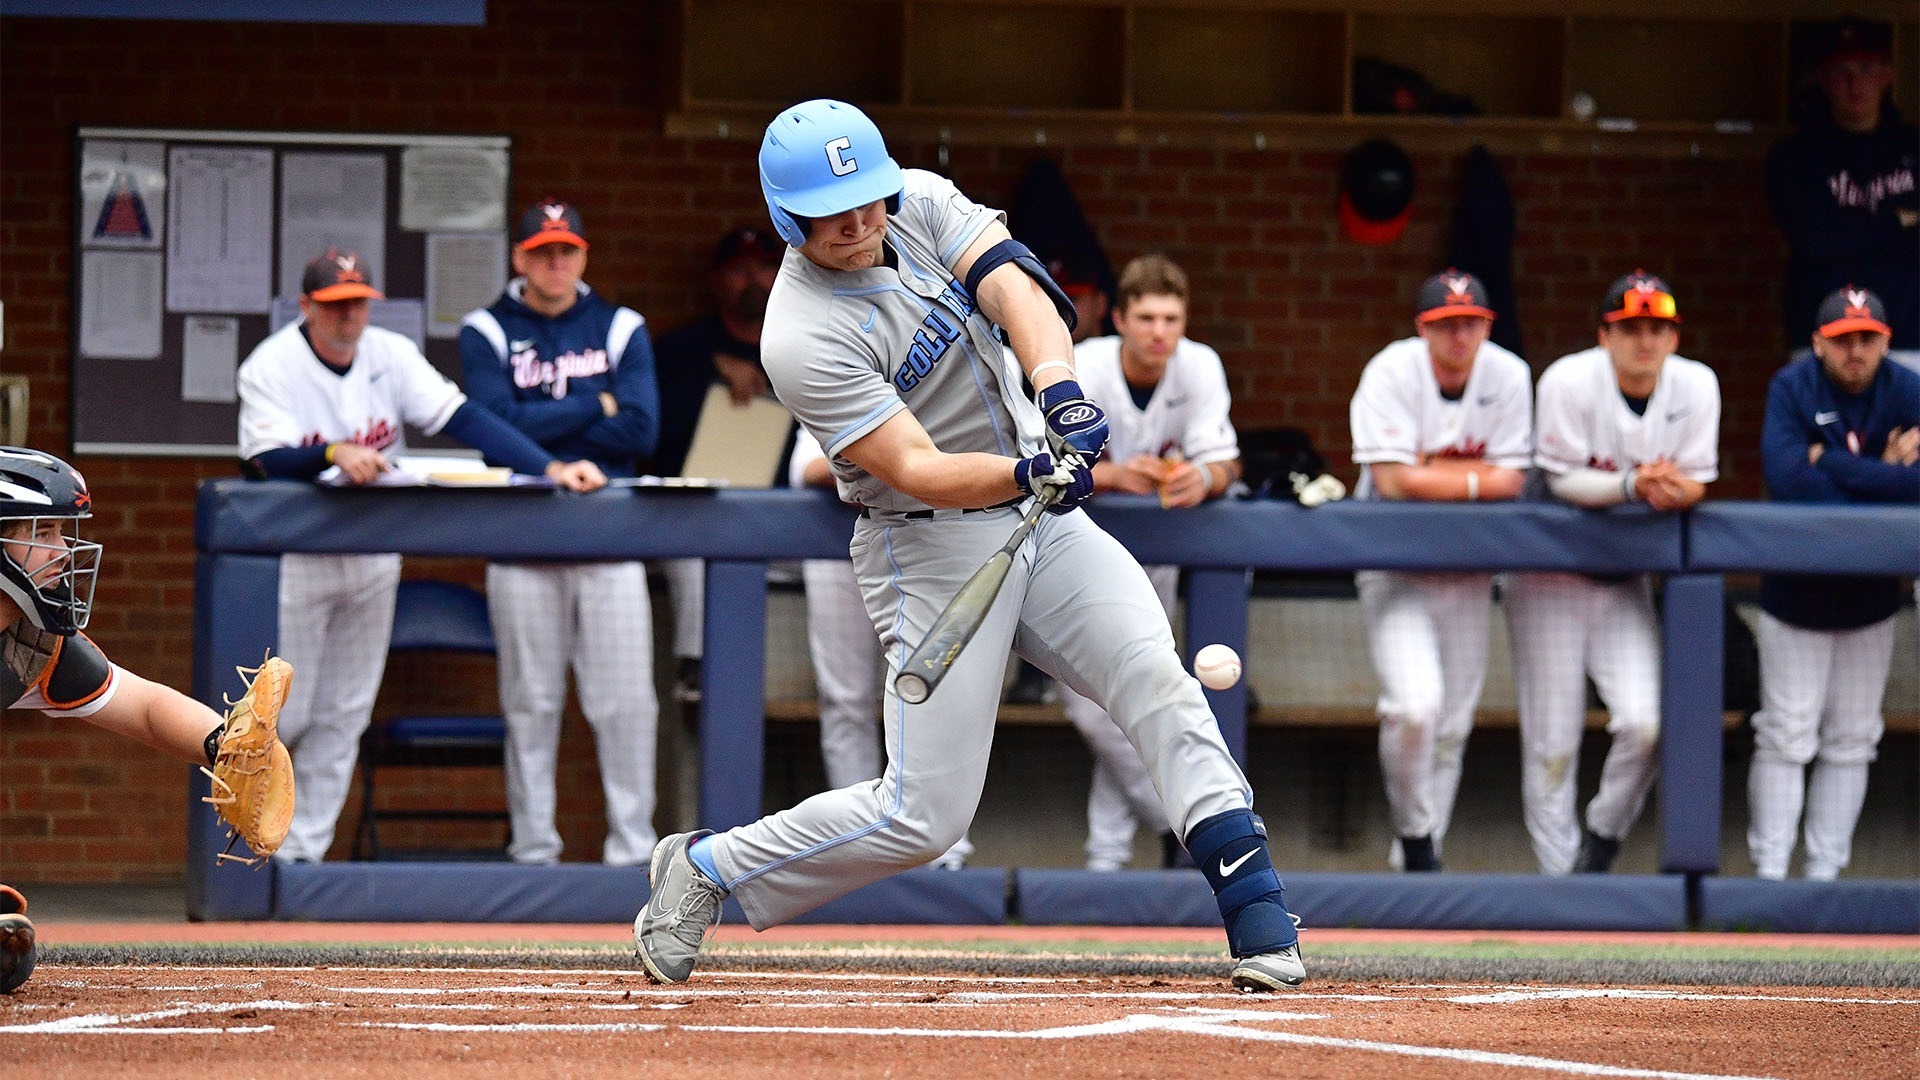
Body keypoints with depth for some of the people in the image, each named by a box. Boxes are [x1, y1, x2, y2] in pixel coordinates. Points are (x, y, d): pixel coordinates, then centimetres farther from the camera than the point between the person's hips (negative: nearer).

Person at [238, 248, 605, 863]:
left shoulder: (391, 356, 0)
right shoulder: (271, 367, -12)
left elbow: (461, 418, -10)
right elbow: (268, 461, -26)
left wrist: (548, 467, -22)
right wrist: (333, 455, -46)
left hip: (373, 555, 5)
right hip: (294, 554, -5)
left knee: (343, 718, 5)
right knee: (284, 713, -6)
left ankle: (303, 852, 9)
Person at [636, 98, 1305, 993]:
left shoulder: (922, 204, -2)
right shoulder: (803, 339, -21)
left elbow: (1015, 287, -17)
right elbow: (917, 471, -26)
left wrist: (1057, 385, -36)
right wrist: (1027, 474, -43)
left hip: (1041, 516, 6)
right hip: (933, 549, -6)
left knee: (1159, 681, -14)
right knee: (923, 816, -7)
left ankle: (1257, 917, -14)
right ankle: (702, 869, 12)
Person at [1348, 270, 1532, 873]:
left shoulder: (1508, 377, -5)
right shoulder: (1391, 373, -15)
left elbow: (1511, 482, -8)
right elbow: (1391, 481, -22)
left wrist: (1430, 473, -17)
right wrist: (1473, 480, -18)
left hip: (1468, 566, 4)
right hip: (1393, 562, -4)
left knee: (1453, 727, 6)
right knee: (1414, 705, -22)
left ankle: (1418, 865, 18)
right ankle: (1415, 835, 1)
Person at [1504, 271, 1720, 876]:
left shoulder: (1695, 386, -7)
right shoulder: (1569, 382, -17)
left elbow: (1696, 483, -5)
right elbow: (1564, 481, -18)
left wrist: (1673, 490, -30)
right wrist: (1632, 485, -35)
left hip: (1627, 585, 3)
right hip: (1552, 579, -3)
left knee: (1643, 722, -15)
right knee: (1552, 745, -2)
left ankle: (1601, 841, 11)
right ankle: (1560, 877, 10)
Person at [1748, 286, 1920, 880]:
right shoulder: (1793, 388, -13)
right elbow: (1786, 477, -28)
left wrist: (1832, 464, -22)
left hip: (1870, 594, 3)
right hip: (1795, 592, -3)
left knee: (1850, 742, 8)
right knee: (1786, 736, -1)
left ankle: (1825, 872, 16)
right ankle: (1769, 872, 4)